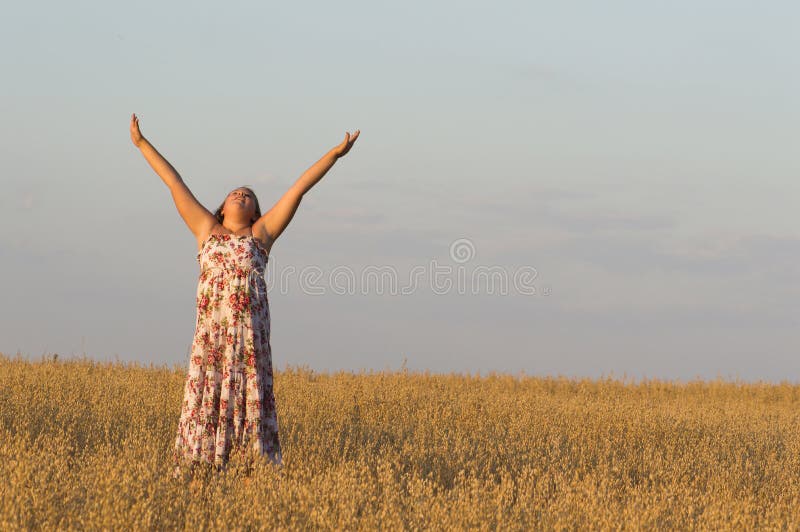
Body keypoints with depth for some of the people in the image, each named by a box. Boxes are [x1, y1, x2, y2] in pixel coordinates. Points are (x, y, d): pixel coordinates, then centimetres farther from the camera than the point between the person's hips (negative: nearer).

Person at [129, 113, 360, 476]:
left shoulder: (262, 232, 15)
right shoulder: (207, 229, 17)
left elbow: (299, 188, 13)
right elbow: (175, 184, 19)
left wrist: (335, 154, 14)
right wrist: (142, 144, 22)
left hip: (250, 333, 0)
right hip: (211, 330, 0)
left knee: (250, 398, -2)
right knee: (205, 398, -3)